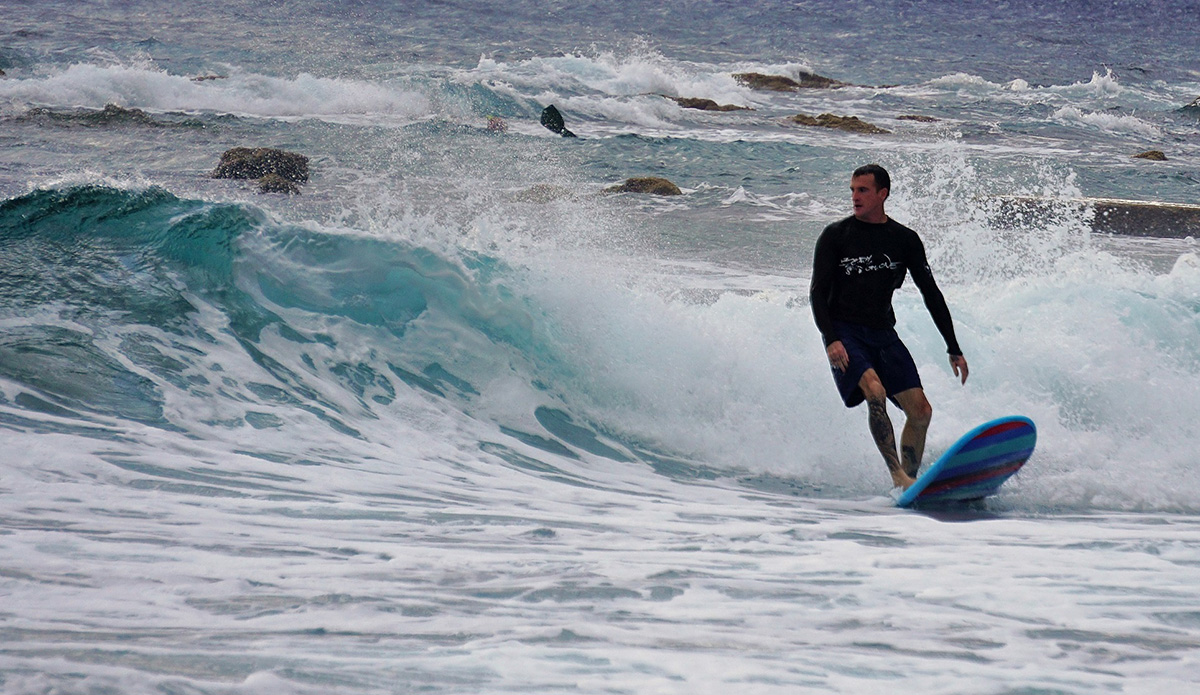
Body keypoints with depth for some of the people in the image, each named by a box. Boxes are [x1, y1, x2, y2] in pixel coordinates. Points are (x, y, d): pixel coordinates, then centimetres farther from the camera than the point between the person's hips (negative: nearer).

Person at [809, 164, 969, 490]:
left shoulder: (905, 240, 7)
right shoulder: (835, 236, -1)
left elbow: (931, 293, 12)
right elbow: (818, 292, -5)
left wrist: (954, 349, 9)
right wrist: (831, 340, -21)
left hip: (883, 334, 4)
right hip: (844, 333, -4)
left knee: (921, 411, -4)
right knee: (875, 392, -29)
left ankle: (911, 482, 9)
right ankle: (898, 477, -29)